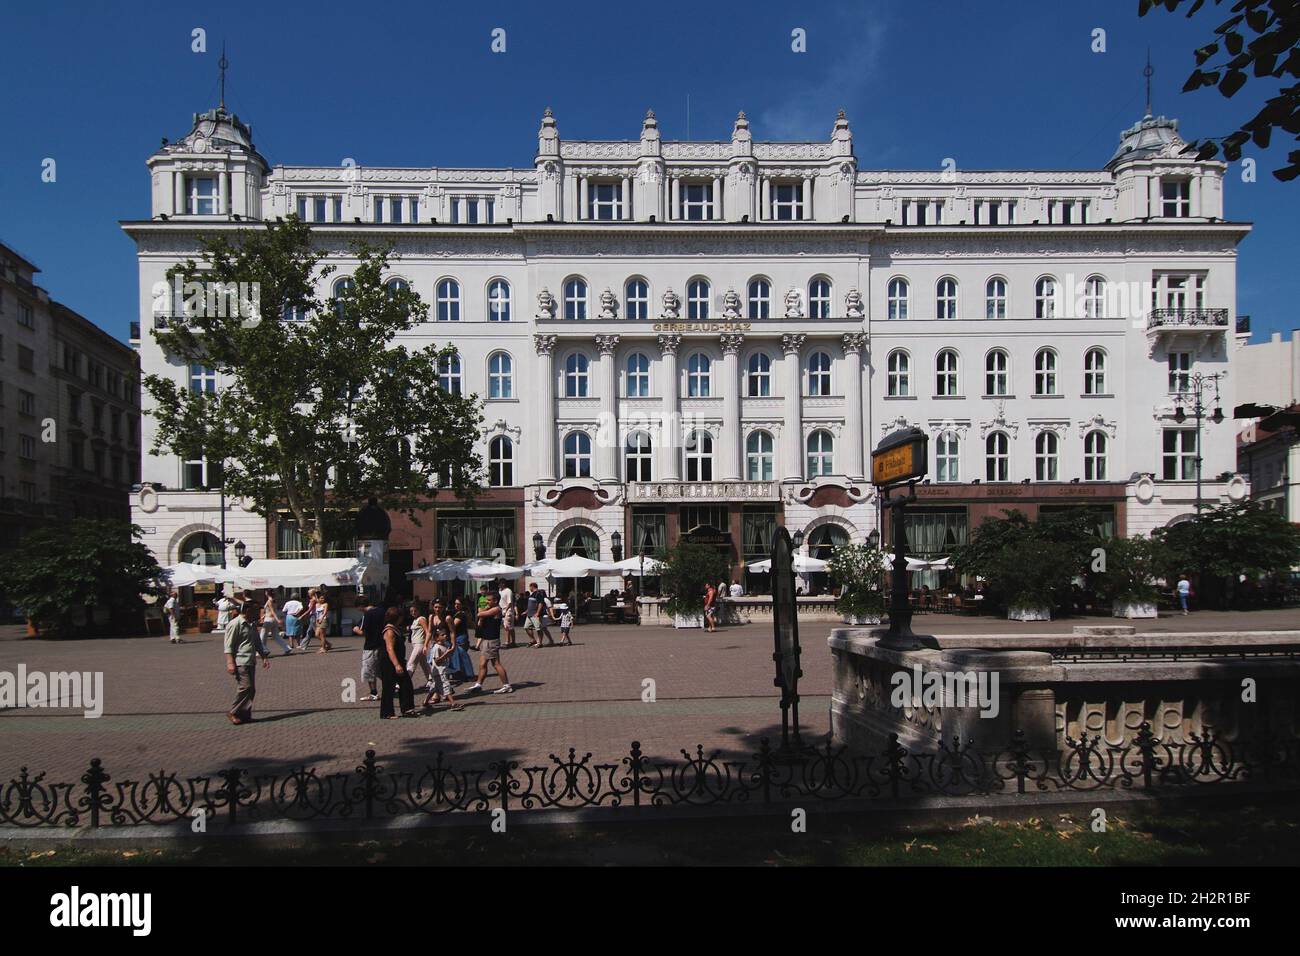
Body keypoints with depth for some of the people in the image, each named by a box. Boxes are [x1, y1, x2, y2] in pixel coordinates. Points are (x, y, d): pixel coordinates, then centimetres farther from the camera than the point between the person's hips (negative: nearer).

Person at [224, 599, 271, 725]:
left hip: (251, 662, 9)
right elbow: (228, 646, -12)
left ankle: (245, 714, 13)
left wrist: (264, 657, 19)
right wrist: (230, 663, -19)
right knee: (245, 687, -14)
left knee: (251, 689, 6)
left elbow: (258, 643, 26)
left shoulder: (252, 625, 17)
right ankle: (234, 713, -1)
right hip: (240, 663, -9)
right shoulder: (235, 624, -10)